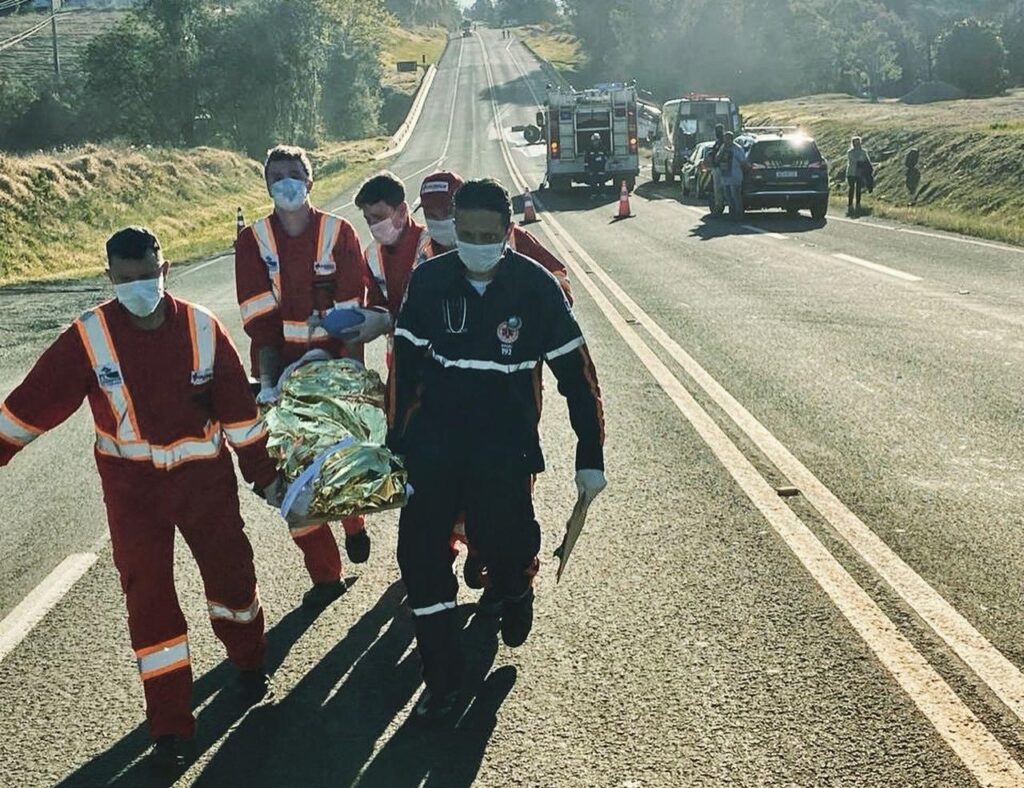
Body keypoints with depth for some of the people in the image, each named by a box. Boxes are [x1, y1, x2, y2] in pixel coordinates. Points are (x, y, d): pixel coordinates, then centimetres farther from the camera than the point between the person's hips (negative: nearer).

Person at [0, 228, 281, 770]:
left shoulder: (201, 327, -10)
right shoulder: (89, 337, -13)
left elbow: (238, 407, -3)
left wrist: (263, 474, 1)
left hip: (204, 472, 1)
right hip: (131, 482, 0)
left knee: (230, 570, 10)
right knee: (146, 593, 1)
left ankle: (248, 661, 41)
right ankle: (171, 726, 13)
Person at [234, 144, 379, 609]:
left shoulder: (339, 233, -4)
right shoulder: (253, 241, 0)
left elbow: (352, 309, -8)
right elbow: (260, 317, -7)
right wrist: (270, 379, -15)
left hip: (334, 363, -1)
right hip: (282, 366, 1)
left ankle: (354, 523, 43)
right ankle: (325, 574, 10)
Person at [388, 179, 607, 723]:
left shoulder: (536, 286, -9)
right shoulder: (429, 280, -4)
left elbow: (576, 372, -4)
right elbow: (405, 362, 6)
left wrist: (590, 457, -3)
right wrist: (395, 441, 8)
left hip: (504, 444, -2)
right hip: (434, 439, 2)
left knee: (502, 544, -6)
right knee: (420, 549, -4)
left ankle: (517, 592, 34)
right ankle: (442, 676, 13)